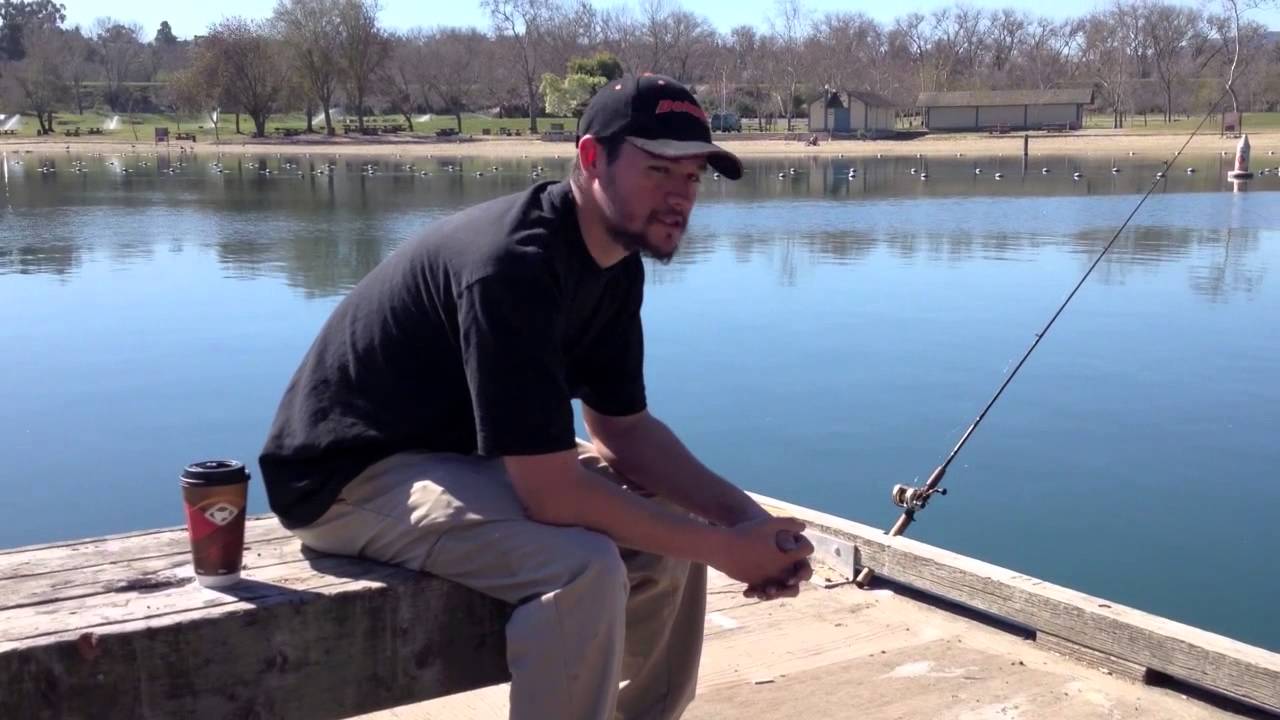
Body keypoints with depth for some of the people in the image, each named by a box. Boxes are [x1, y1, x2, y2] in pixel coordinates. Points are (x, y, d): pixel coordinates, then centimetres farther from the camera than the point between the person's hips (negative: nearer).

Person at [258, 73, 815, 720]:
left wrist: (742, 515, -9)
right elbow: (553, 494, -32)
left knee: (674, 528, 5)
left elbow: (622, 426, 6)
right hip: (355, 473, -10)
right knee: (583, 567, -30)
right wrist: (726, 550, -23)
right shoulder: (515, 266, -30)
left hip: (467, 449, 10)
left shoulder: (616, 261, -1)